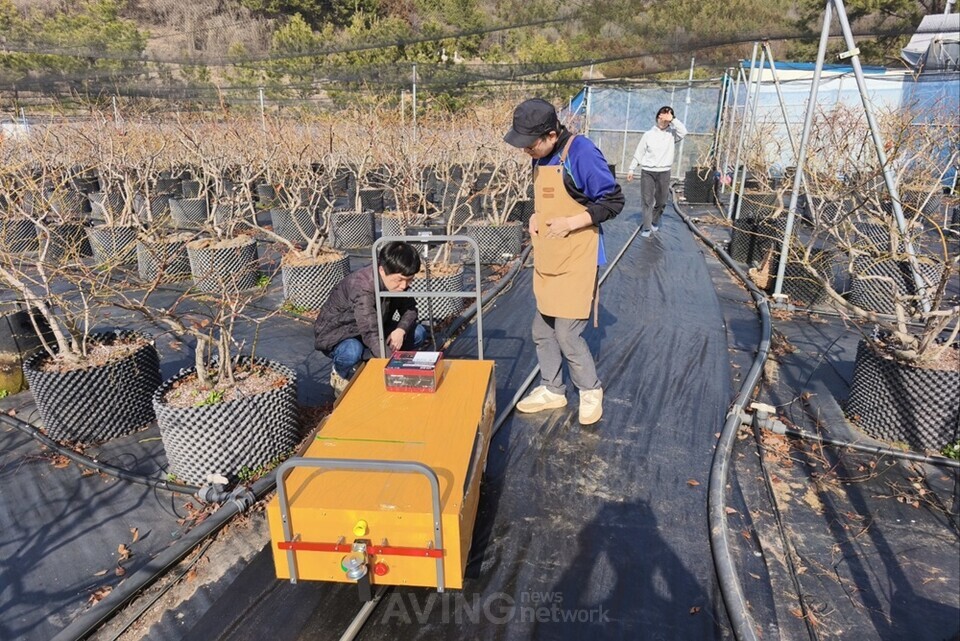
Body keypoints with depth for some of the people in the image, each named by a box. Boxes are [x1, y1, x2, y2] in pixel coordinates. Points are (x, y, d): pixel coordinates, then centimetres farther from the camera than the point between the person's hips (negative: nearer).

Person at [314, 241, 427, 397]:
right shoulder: (362, 286, -37)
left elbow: (410, 308, -3)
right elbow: (371, 334, -47)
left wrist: (401, 330, -26)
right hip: (335, 334, -7)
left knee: (418, 333, -10)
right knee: (352, 351, -41)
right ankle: (341, 375, -3)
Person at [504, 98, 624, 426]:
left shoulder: (582, 153, -18)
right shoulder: (540, 156, 5)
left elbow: (613, 201, -14)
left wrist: (569, 223, -21)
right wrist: (535, 217, 0)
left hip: (575, 263, -8)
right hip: (546, 262, 8)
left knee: (567, 336, -3)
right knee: (542, 332, 14)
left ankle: (591, 391, 22)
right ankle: (552, 390, 33)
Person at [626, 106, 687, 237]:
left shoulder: (672, 134, 2)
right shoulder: (649, 134, 1)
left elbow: (683, 132, -20)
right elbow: (639, 153, 4)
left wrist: (672, 119, -17)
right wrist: (631, 169, 2)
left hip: (664, 172, 1)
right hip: (647, 171, -1)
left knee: (661, 201, 10)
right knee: (647, 200, -2)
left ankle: (655, 221, 33)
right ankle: (646, 227, 3)